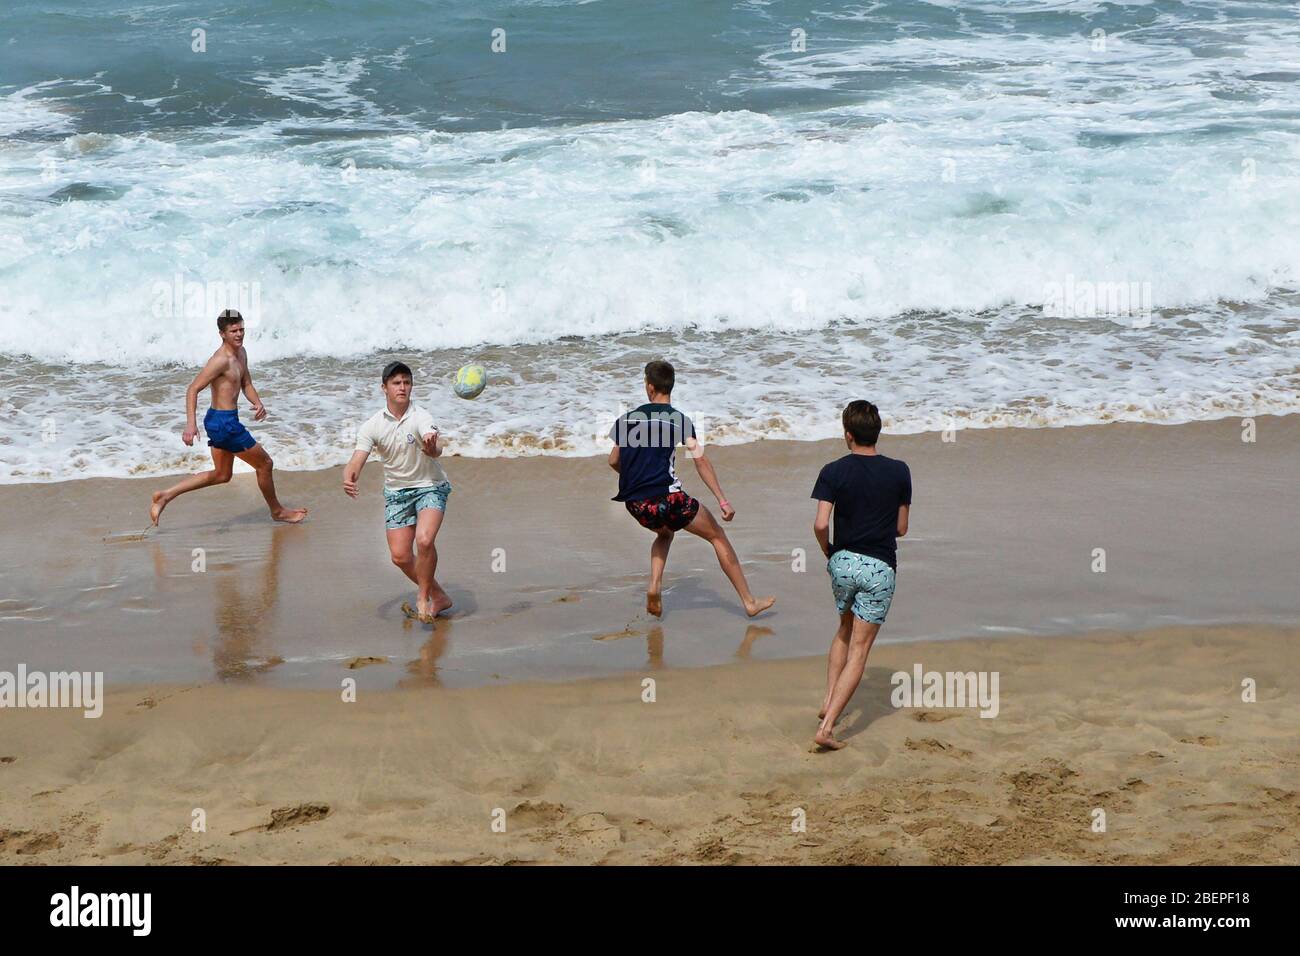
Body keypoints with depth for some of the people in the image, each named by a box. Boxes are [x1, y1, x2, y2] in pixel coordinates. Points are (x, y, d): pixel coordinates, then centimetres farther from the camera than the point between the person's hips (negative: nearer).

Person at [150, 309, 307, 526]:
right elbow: (193, 389, -22)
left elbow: (246, 384, 19)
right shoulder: (221, 360, -21)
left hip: (226, 420, 10)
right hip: (224, 422, -10)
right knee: (264, 464, 5)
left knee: (221, 475, 21)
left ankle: (165, 496, 18)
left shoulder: (241, 353, 9)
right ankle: (277, 511, 25)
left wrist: (258, 403, -2)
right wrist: (190, 424, -31)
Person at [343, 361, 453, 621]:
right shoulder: (372, 425, -8)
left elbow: (436, 450, -36)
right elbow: (357, 461, -15)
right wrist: (348, 480, -37)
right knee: (400, 556, -1)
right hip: (396, 491, 4)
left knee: (424, 540, -27)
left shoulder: (421, 417, -19)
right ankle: (438, 596, 21)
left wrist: (432, 448, -61)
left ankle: (423, 597, -7)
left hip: (430, 486, -4)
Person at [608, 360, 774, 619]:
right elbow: (700, 461, -12)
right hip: (666, 498, -5)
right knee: (717, 536, 12)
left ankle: (655, 586, 11)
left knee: (665, 533, 36)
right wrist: (722, 500, -13)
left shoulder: (627, 419, 10)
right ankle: (749, 601, 12)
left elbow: (613, 461, 19)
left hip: (635, 504, 5)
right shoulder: (678, 420, -2)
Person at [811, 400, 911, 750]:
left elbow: (820, 525, -13)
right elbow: (901, 528, 4)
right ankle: (827, 727, -7)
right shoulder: (899, 472, -2)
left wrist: (828, 551, 6)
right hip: (880, 567, -1)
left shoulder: (834, 472, -6)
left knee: (845, 631, 28)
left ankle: (829, 701, 19)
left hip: (843, 561, 1)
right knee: (859, 649, 0)